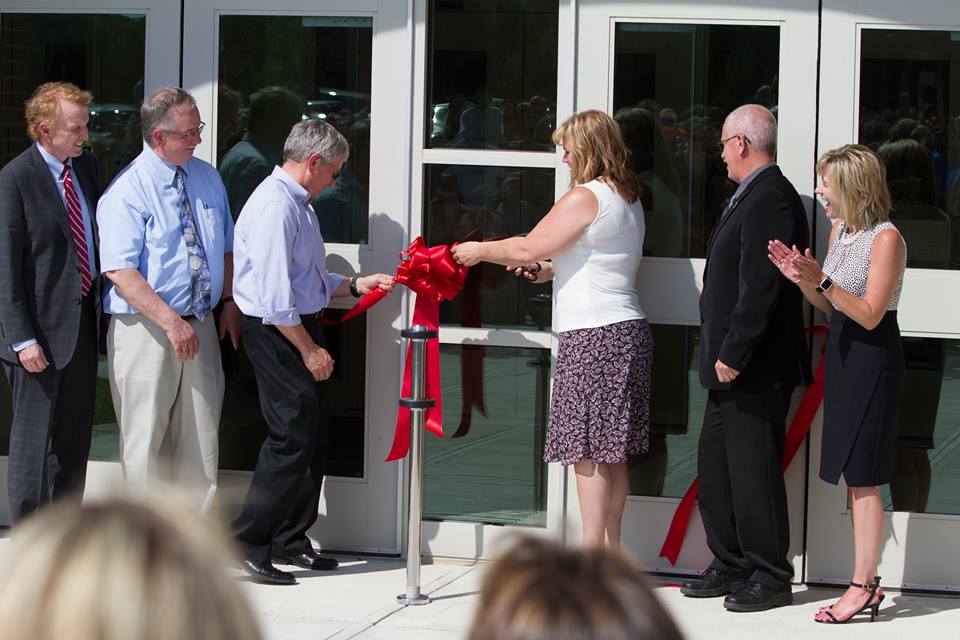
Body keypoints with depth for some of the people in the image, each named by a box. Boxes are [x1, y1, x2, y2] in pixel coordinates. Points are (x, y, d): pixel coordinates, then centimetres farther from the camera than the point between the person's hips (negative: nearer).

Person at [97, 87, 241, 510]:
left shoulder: (207, 178, 9)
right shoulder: (127, 191, -12)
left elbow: (226, 248, 19)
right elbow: (121, 271, -19)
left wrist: (230, 303, 7)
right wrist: (171, 323, -23)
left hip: (201, 325, 6)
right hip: (145, 329, -6)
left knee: (200, 436, 10)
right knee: (144, 440, 1)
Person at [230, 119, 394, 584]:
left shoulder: (298, 204, 15)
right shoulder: (275, 206, -19)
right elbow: (276, 296, -22)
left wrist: (357, 284, 15)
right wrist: (309, 350, -17)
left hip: (301, 328, 10)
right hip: (277, 334, -10)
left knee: (314, 437, 13)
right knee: (293, 440, -10)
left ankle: (290, 539, 22)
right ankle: (247, 543, -4)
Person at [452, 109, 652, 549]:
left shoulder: (585, 197, -12)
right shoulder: (628, 199, 17)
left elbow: (528, 249, -12)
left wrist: (480, 250, 3)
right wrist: (549, 271, 18)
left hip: (594, 335, -9)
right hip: (627, 331, 9)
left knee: (588, 449, -6)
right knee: (612, 452, 11)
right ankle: (611, 550, 14)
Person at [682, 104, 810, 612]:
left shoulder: (769, 199, -18)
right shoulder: (749, 197, 16)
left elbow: (760, 288, -23)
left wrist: (733, 355, -22)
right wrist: (722, 355, 16)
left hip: (755, 368, -11)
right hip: (732, 364, 11)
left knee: (753, 472, -3)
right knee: (715, 468, 14)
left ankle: (770, 578, 6)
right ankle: (730, 566, 24)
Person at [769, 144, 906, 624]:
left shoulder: (886, 239, -14)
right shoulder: (839, 231, 11)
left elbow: (870, 314, -18)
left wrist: (823, 280, -26)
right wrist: (803, 280, -3)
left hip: (872, 360, -9)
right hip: (842, 353, 9)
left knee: (861, 476, -7)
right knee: (853, 476, 9)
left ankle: (862, 585, -3)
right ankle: (867, 585, 13)